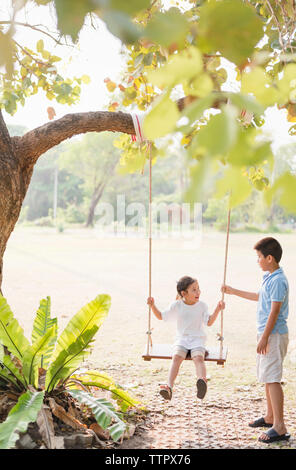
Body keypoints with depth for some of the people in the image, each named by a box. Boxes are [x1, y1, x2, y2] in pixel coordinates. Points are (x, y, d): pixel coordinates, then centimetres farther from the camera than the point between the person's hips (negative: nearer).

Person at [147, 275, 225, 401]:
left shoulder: (202, 305, 6)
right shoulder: (176, 305, 6)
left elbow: (209, 322, 3)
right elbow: (161, 316, 14)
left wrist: (217, 309, -8)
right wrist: (153, 306, -1)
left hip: (197, 340, 0)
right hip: (181, 339, 0)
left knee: (198, 357, -32)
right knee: (176, 357, -30)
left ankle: (202, 381, -59)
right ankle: (169, 387, -44)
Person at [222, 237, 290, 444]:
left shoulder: (278, 281, -18)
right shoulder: (269, 278, 13)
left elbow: (274, 311, -21)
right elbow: (259, 297, 30)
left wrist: (264, 338, -21)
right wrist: (234, 291, 36)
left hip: (274, 334, -10)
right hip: (267, 333, 10)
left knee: (272, 379, -10)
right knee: (268, 377, 18)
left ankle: (280, 427, -8)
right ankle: (270, 417, 31)